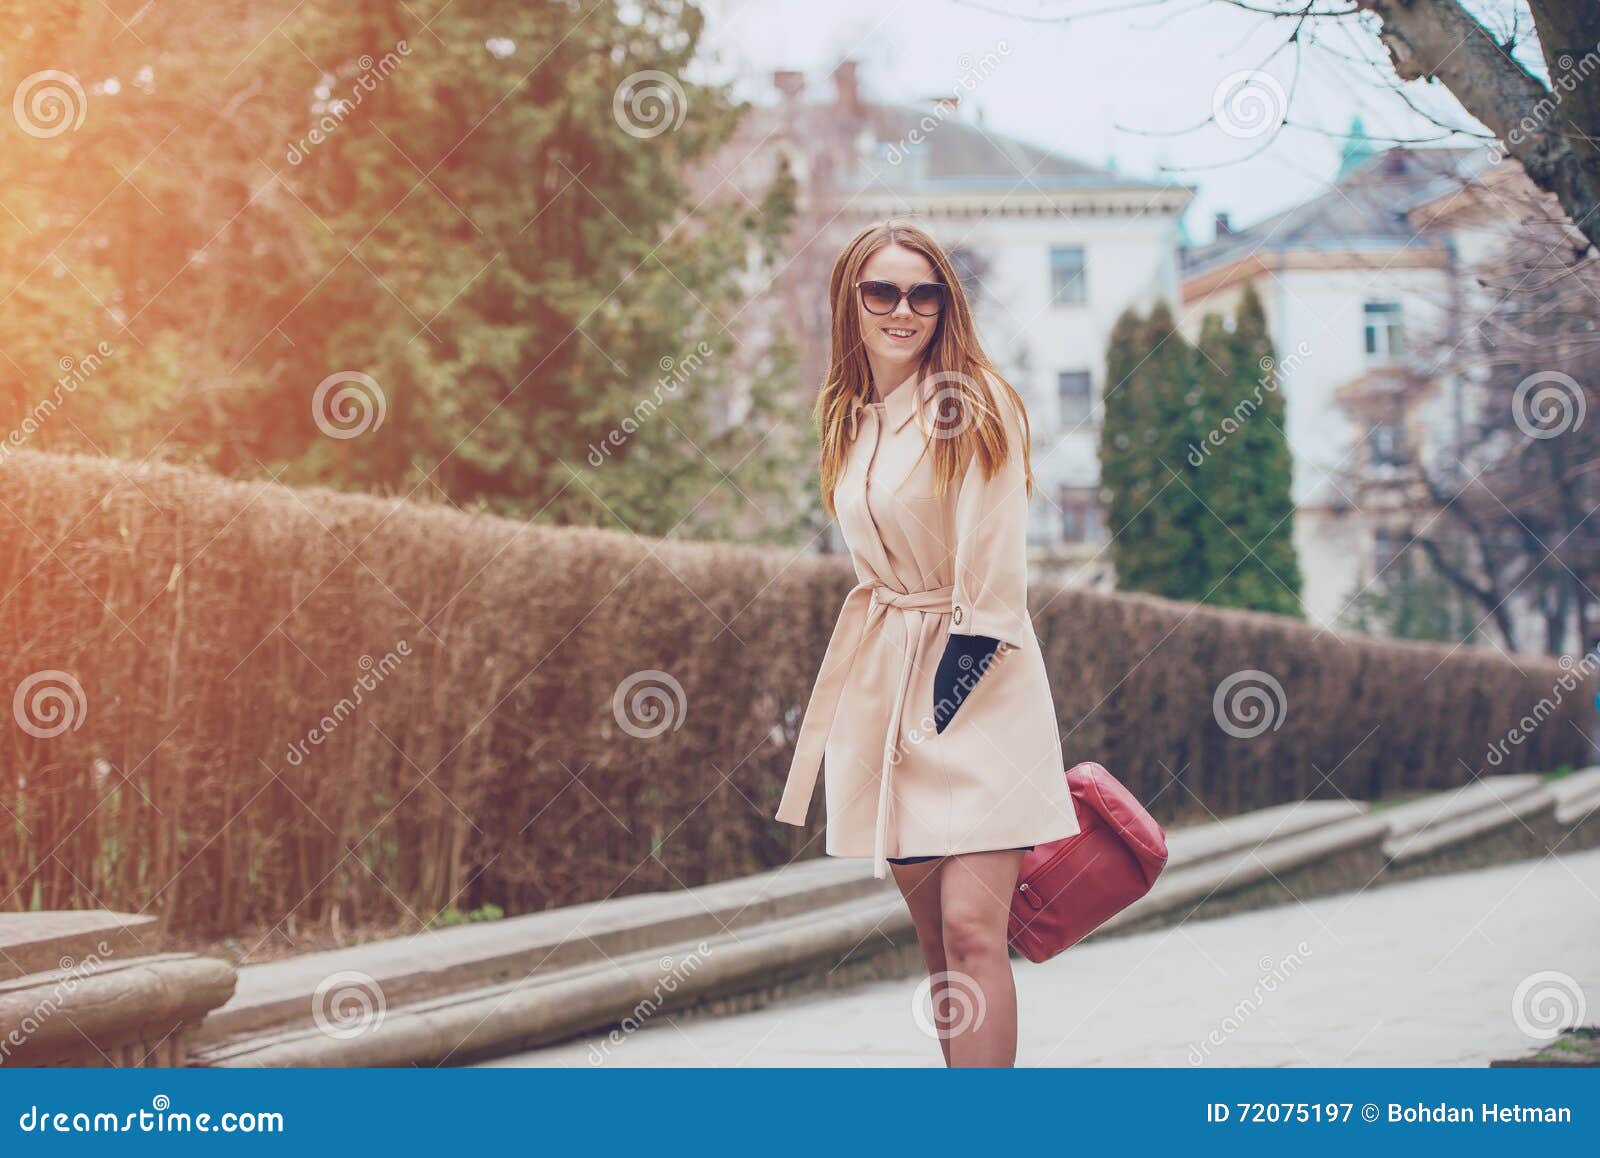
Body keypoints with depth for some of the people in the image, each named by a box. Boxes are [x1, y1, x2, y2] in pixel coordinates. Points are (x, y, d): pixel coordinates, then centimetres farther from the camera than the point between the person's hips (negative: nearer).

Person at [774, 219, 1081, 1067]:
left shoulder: (979, 404, -6)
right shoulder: (851, 421, 13)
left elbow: (993, 577, -10)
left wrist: (952, 687, -15)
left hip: (974, 682, -6)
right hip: (882, 681, 6)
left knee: (971, 926, -14)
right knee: (935, 939, 8)